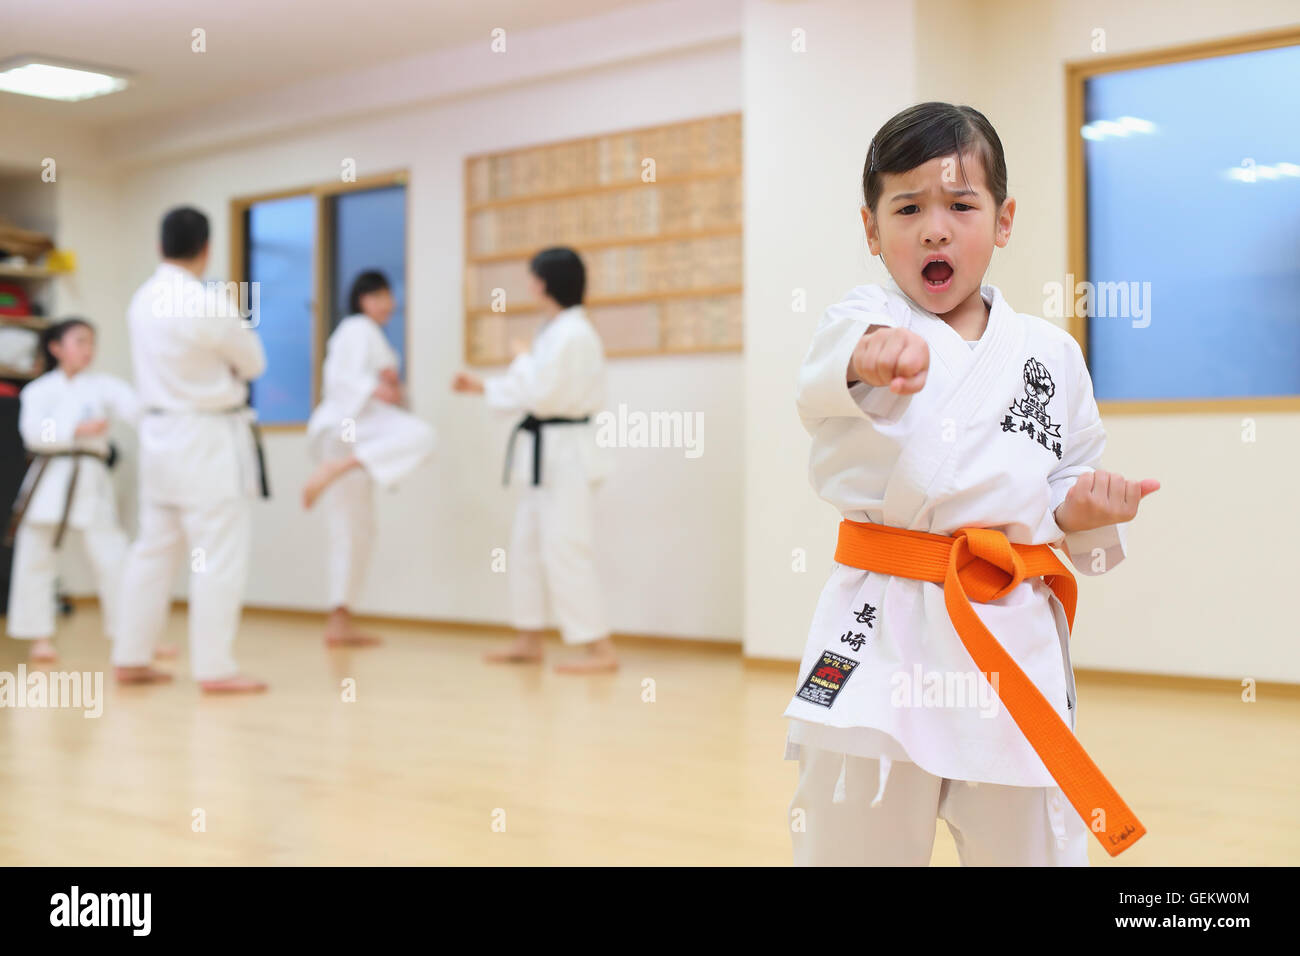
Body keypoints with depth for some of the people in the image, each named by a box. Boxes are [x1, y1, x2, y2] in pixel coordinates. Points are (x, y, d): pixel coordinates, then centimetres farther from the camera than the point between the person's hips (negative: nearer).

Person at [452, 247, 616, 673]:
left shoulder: (572, 334, -18)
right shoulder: (555, 330, 14)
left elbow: (541, 395, -24)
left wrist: (522, 362, -7)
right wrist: (483, 387, 18)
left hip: (566, 454, -10)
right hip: (547, 453, 10)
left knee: (564, 550, -11)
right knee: (525, 547, 14)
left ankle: (601, 650, -6)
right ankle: (529, 640, 24)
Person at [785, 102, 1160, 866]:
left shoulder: (1052, 353, 8)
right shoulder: (864, 320, -3)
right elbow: (831, 370, -28)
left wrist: (1084, 514, -5)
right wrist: (870, 354, -52)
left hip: (1018, 641, 3)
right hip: (883, 638, -2)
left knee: (1033, 845, 11)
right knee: (853, 839, 8)